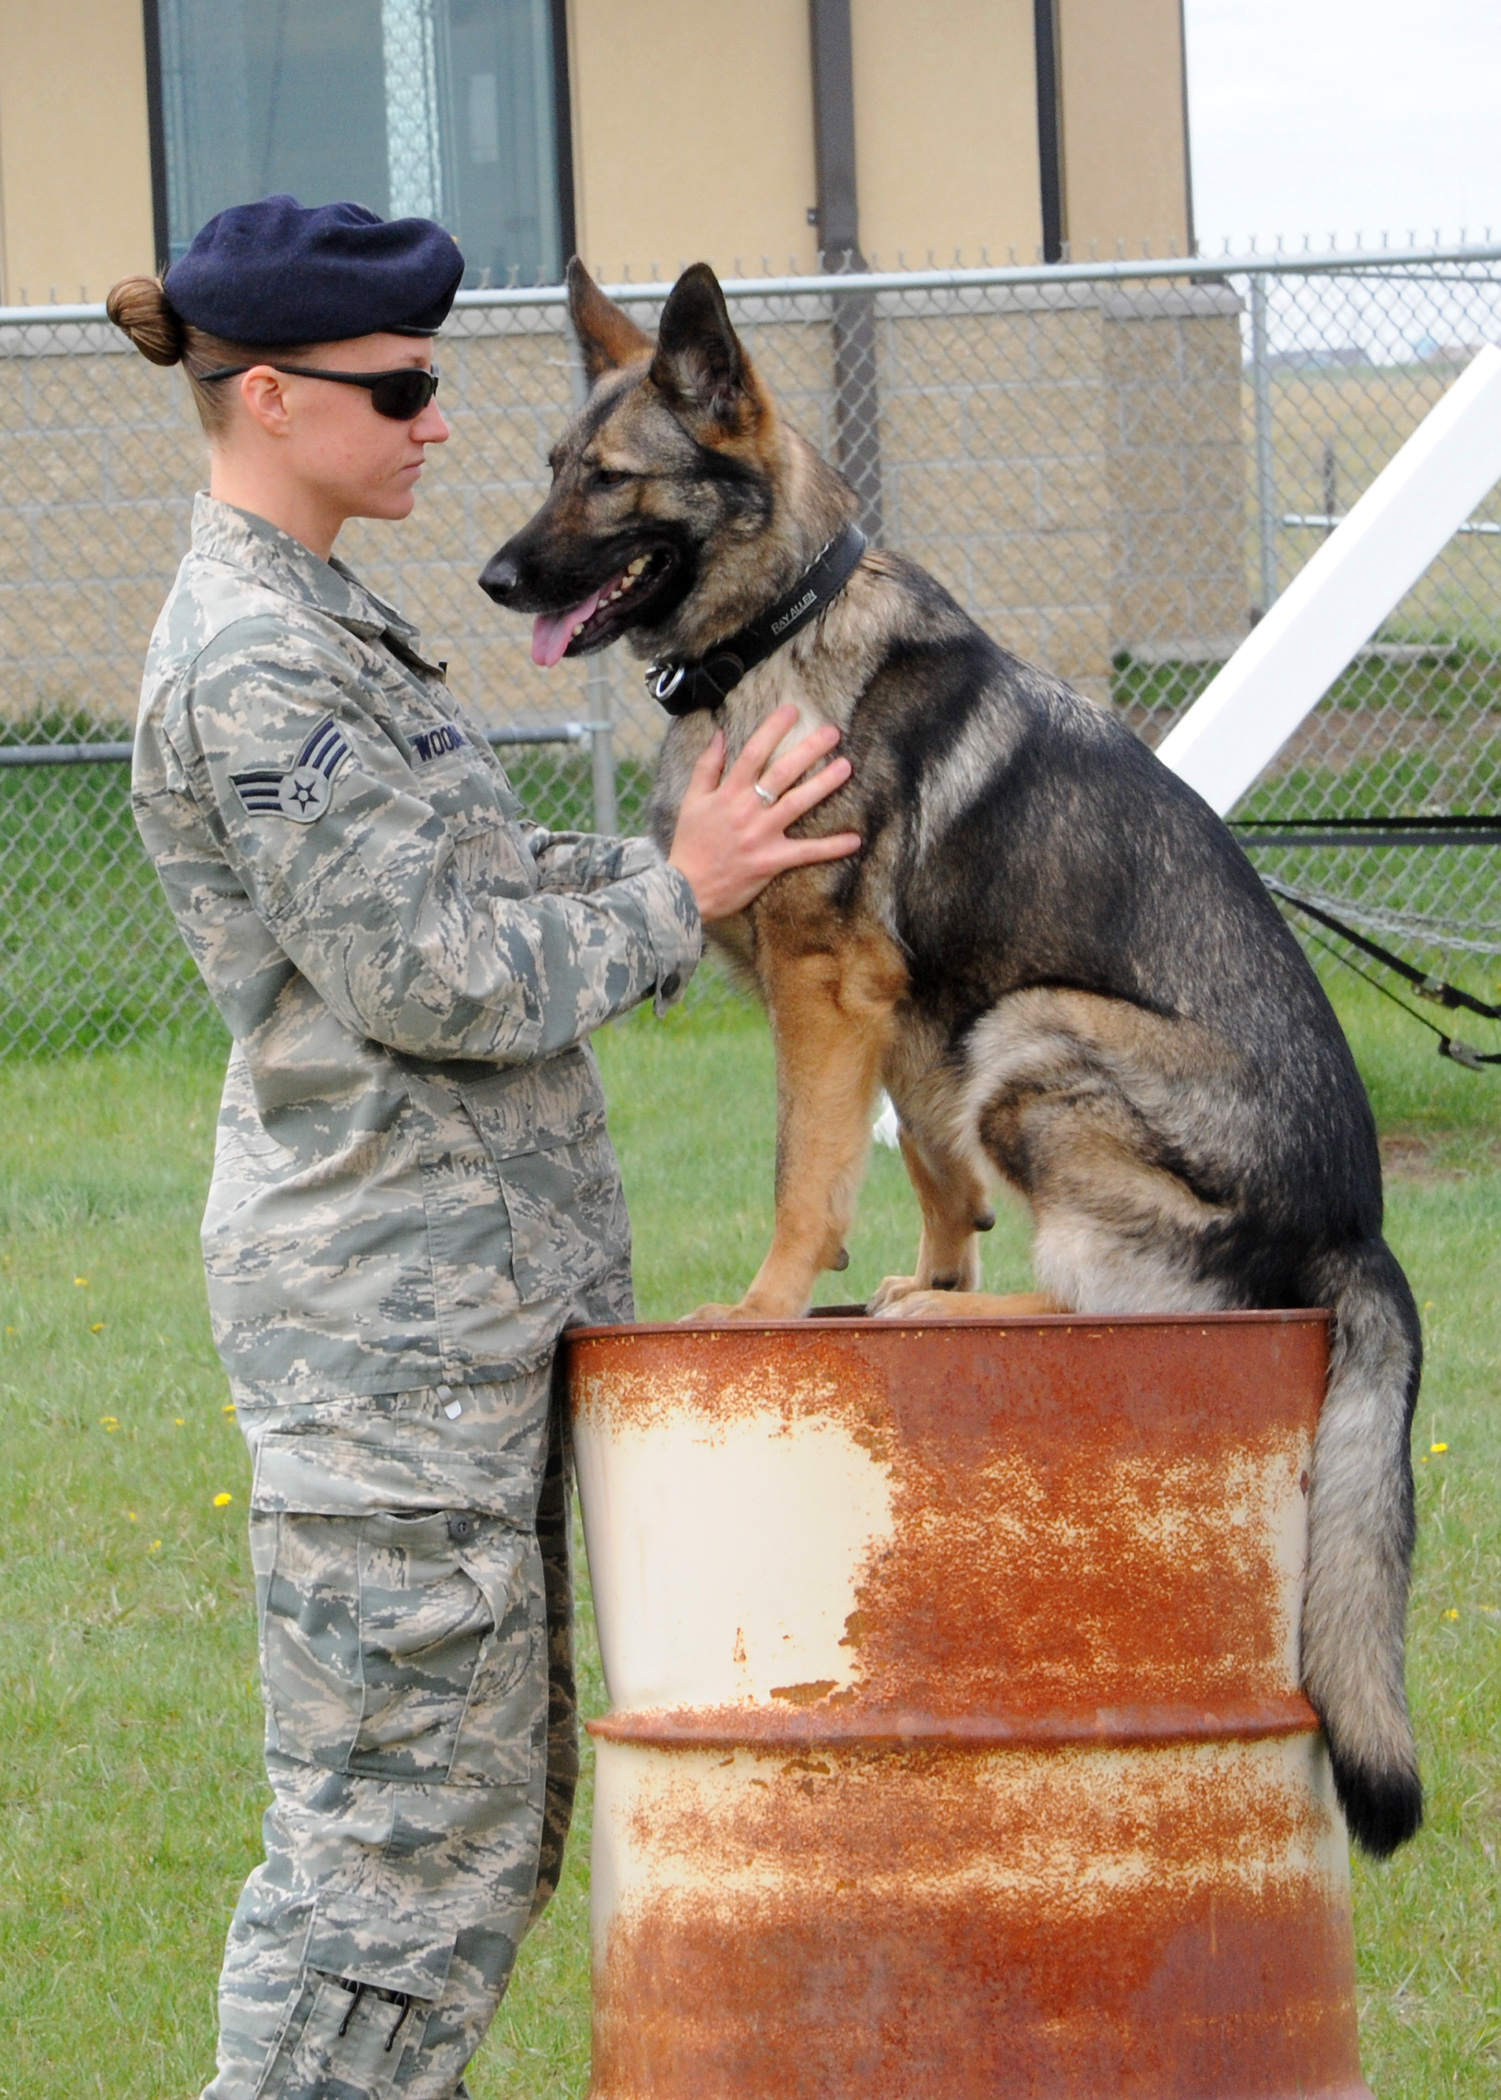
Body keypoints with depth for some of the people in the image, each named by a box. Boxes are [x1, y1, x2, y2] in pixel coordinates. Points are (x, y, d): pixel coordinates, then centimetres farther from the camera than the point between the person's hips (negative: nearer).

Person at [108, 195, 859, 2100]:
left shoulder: (313, 625, 15)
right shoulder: (249, 668, -17)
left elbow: (480, 875, 19)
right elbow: (432, 975, -20)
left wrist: (695, 864, 6)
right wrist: (677, 895, -10)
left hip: (464, 1281, 10)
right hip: (385, 1301, -10)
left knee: (493, 1795, 14)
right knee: (405, 1803, -7)